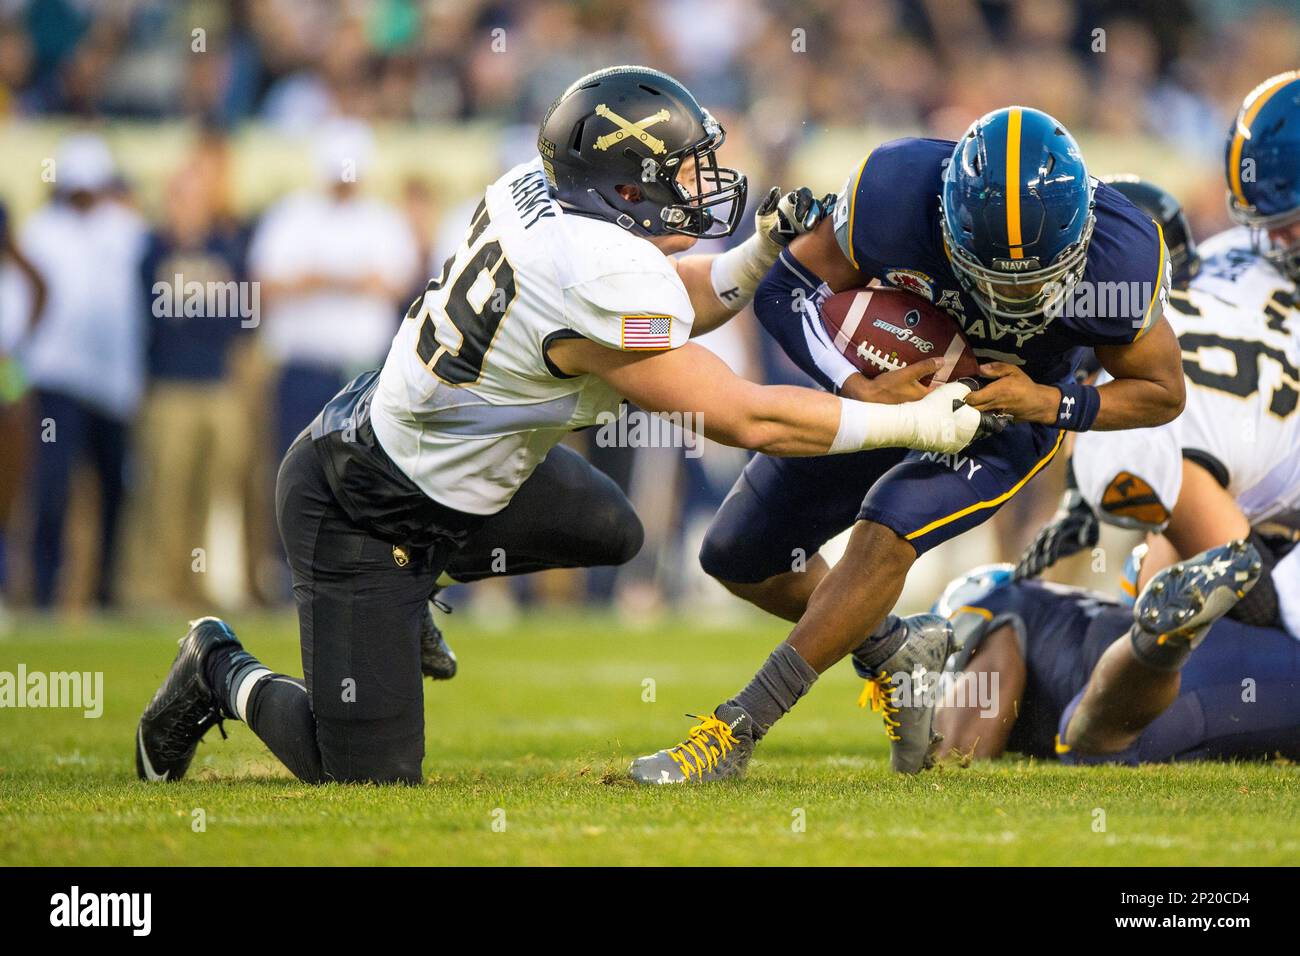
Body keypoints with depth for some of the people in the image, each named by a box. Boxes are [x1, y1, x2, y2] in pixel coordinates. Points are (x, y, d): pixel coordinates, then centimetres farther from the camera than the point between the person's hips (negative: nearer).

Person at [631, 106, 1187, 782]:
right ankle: (894, 654, 28)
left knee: (885, 537, -29)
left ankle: (736, 732, -23)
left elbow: (1162, 393, -15)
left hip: (1013, 414, -3)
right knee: (738, 556, 8)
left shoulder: (1117, 254, -32)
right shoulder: (897, 192, -34)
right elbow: (786, 290, -20)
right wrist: (862, 388, -36)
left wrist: (1052, 403, -32)